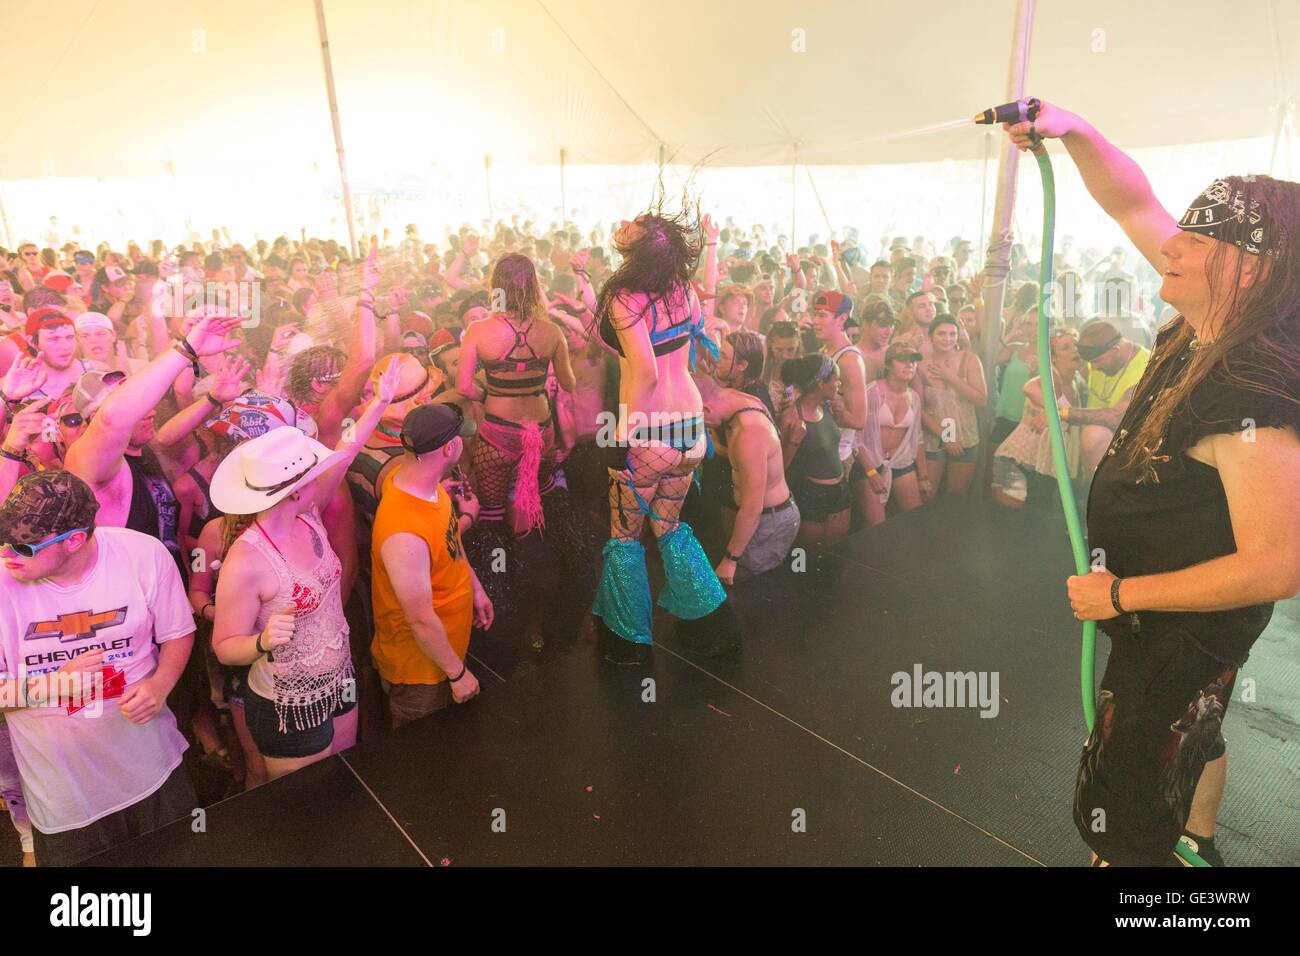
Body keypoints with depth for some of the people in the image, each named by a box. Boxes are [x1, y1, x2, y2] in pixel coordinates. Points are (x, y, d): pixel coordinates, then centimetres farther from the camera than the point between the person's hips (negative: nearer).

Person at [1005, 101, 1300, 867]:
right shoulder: (1207, 325, -9)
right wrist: (1072, 130, -13)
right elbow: (1133, 205, -3)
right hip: (1175, 615, 9)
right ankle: (1196, 846, 61)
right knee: (1192, 736, 34)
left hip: (1183, 632, -9)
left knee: (1123, 817, 7)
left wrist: (1123, 594, -27)